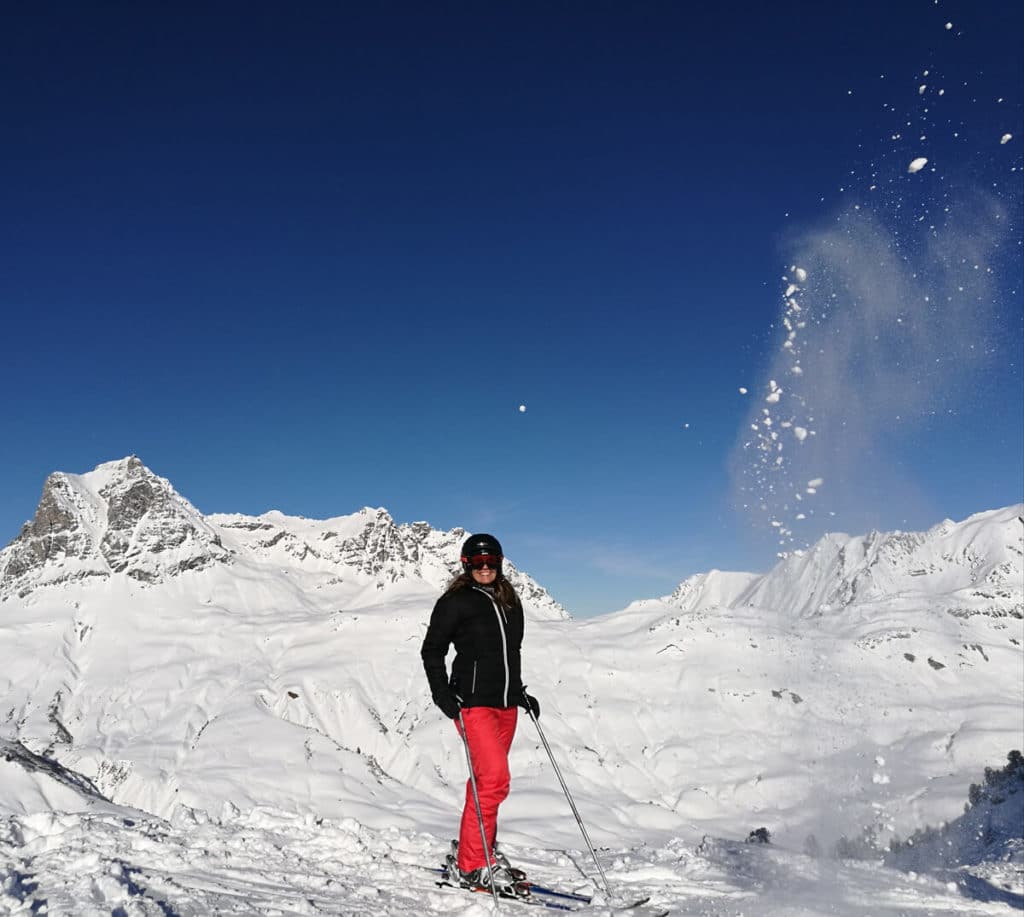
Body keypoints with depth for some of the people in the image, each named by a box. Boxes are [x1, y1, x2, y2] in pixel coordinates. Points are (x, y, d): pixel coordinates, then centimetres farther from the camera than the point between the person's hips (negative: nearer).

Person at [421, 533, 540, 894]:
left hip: (506, 704, 7)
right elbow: (432, 650, -2)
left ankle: (475, 851, 24)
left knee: (486, 780, 11)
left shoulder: (510, 603, 14)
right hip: (473, 701, -6)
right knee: (495, 777, -15)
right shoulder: (456, 601, -5)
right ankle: (472, 865, -6)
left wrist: (520, 692, 17)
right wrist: (443, 695, -11)